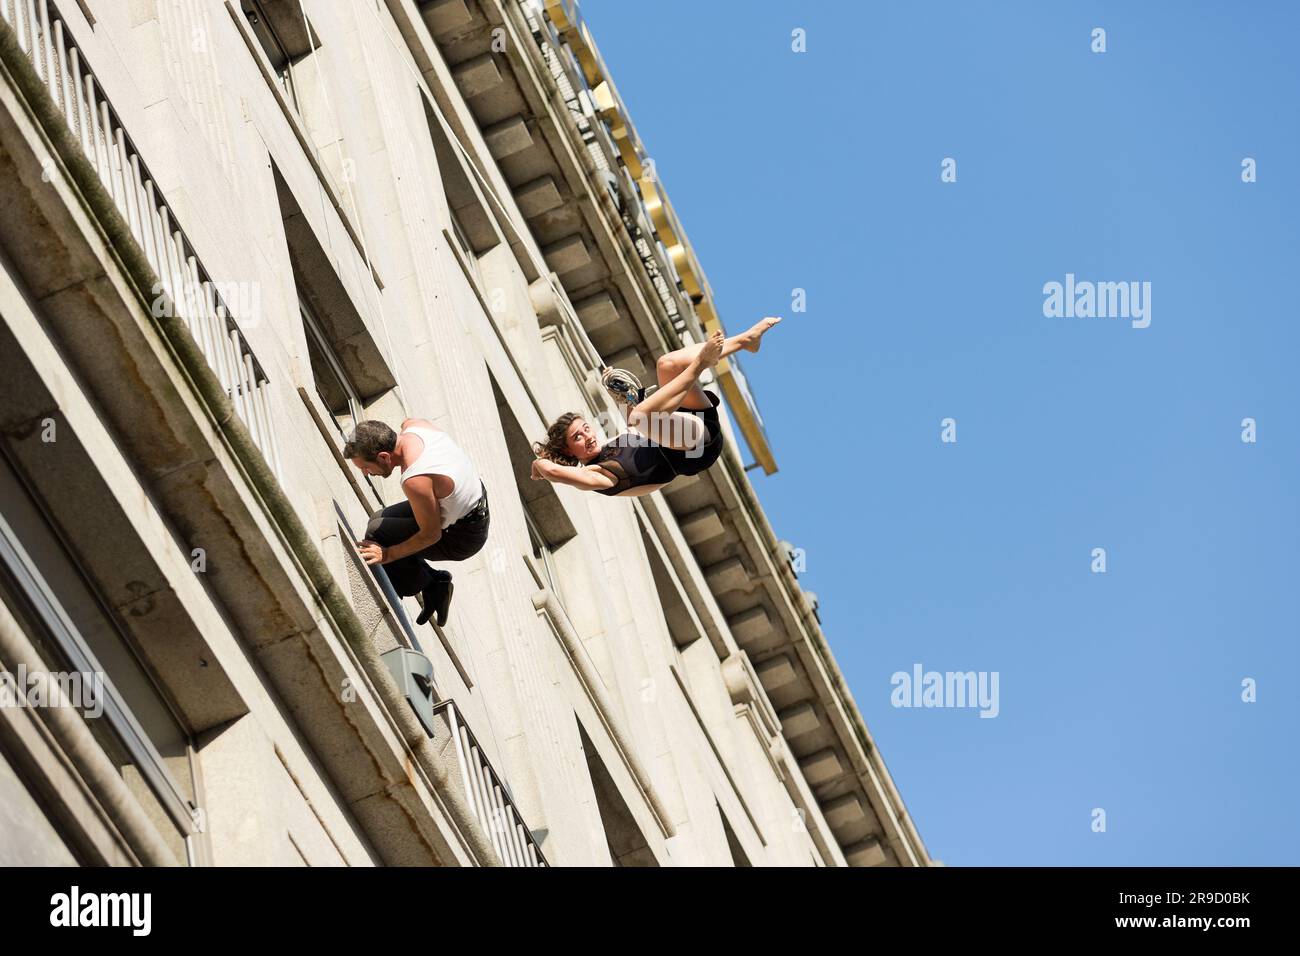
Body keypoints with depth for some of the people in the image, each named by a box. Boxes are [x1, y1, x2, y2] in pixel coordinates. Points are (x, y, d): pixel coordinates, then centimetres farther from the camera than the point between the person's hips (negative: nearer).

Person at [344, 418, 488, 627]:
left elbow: (431, 535, -23)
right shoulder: (414, 425, -14)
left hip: (463, 536, -9)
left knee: (375, 532, -9)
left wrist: (388, 554, -13)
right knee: (380, 518, 14)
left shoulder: (415, 482, -37)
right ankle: (433, 581, 21)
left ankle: (430, 586, 9)